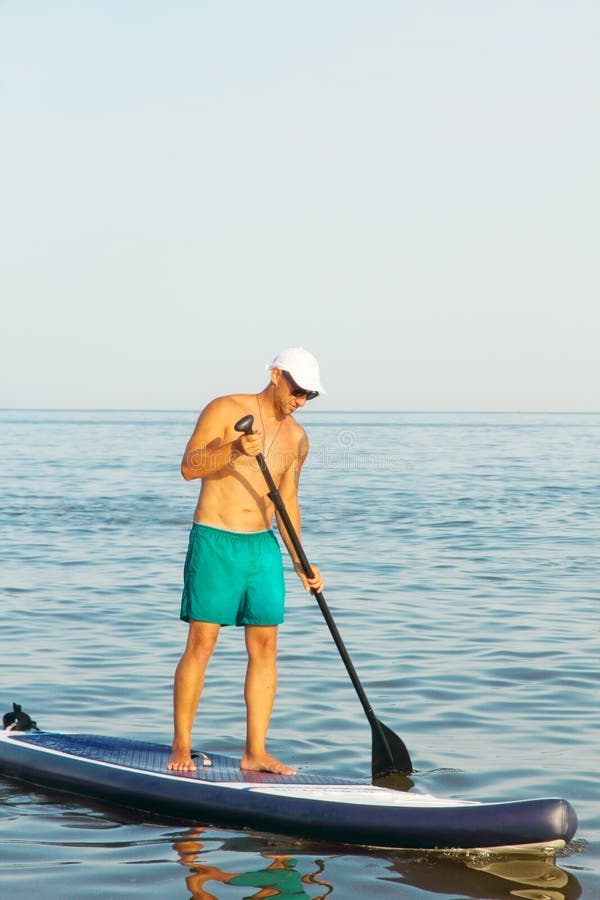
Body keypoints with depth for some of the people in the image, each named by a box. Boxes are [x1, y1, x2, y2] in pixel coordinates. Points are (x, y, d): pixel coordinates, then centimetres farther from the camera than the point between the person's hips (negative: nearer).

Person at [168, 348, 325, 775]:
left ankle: (256, 752, 7)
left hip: (263, 547, 6)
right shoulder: (224, 411, -6)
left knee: (265, 646, 2)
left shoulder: (297, 438, 12)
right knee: (201, 643, -6)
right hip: (214, 542, -6)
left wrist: (301, 563, 10)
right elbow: (189, 467, -16)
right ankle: (181, 748, 2)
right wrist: (234, 449, -32)